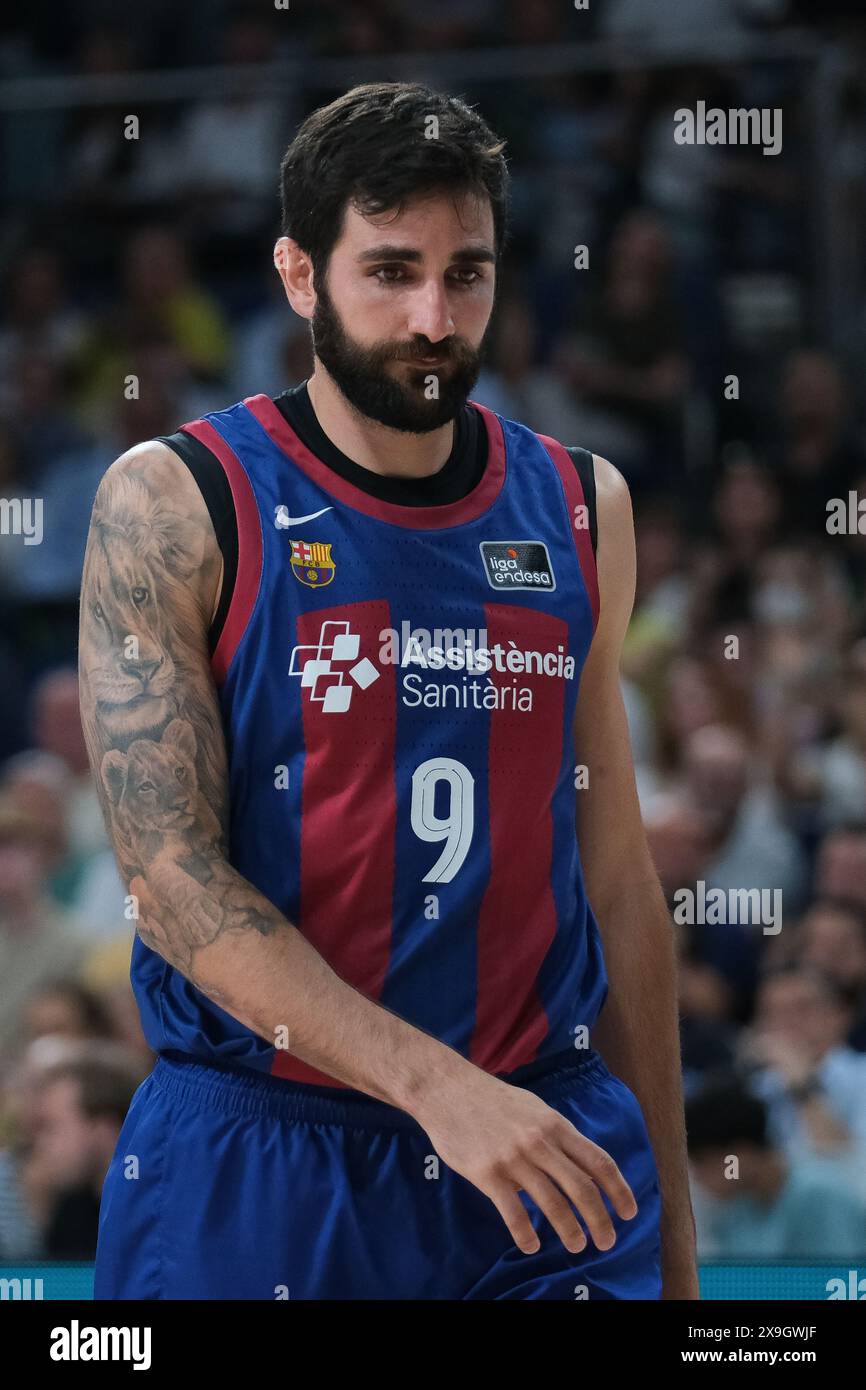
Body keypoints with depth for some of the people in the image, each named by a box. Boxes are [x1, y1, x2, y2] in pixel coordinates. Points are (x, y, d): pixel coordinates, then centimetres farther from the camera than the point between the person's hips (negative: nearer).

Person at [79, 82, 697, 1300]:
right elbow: (172, 879, -13)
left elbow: (616, 874, 14)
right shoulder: (174, 504, -5)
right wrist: (436, 1087, -23)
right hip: (256, 1165, -3)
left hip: (552, 1158, 3)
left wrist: (670, 1231, 12)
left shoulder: (580, 508, 8)